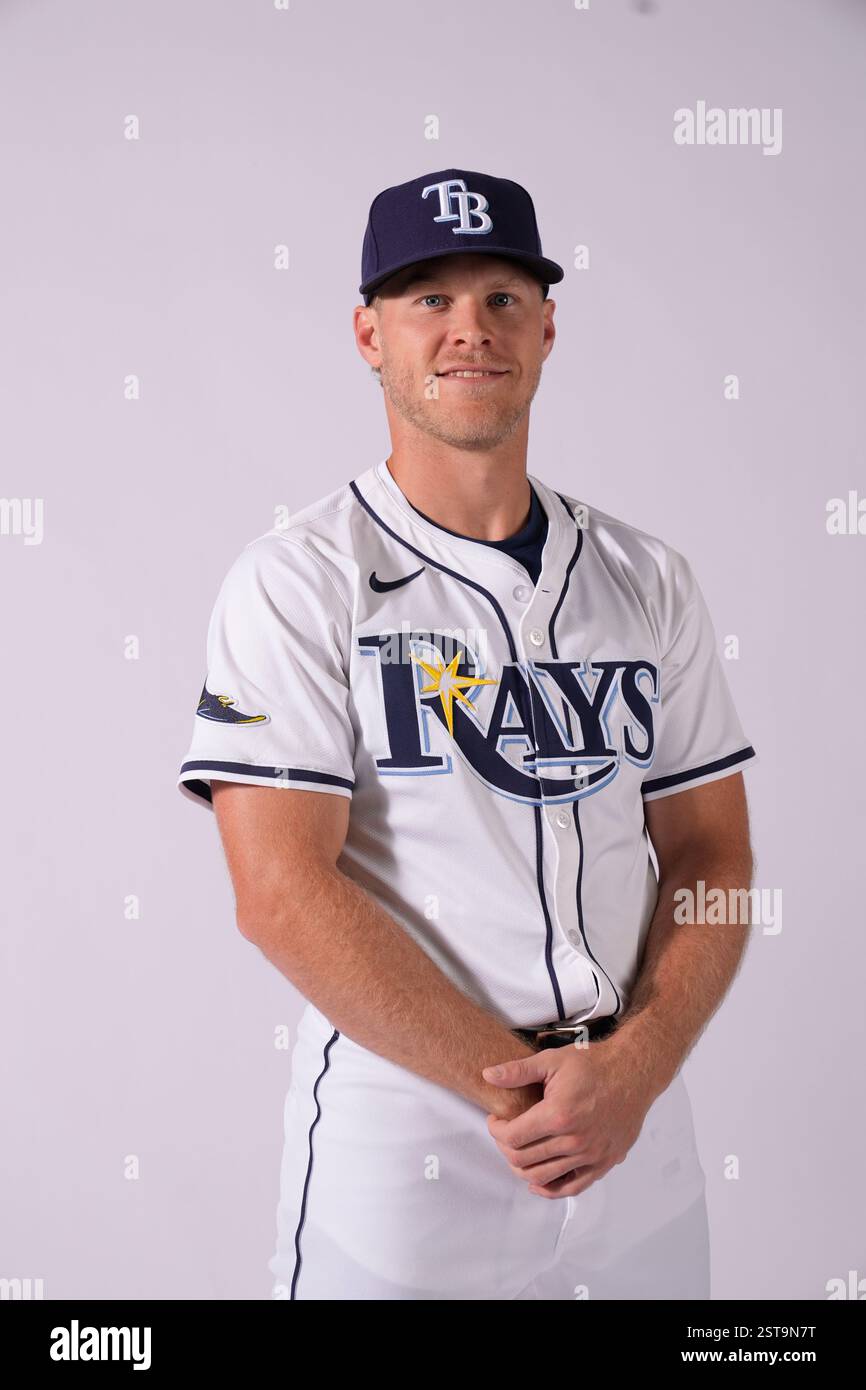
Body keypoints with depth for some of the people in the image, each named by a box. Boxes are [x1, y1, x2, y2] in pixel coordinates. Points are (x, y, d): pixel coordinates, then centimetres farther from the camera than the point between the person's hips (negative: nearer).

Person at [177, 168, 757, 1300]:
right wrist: (517, 1089, -16)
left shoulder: (647, 578, 6)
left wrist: (634, 1069, -11)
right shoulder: (294, 581, -7)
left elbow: (712, 854, 5)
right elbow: (282, 894, -15)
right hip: (401, 1158, -4)